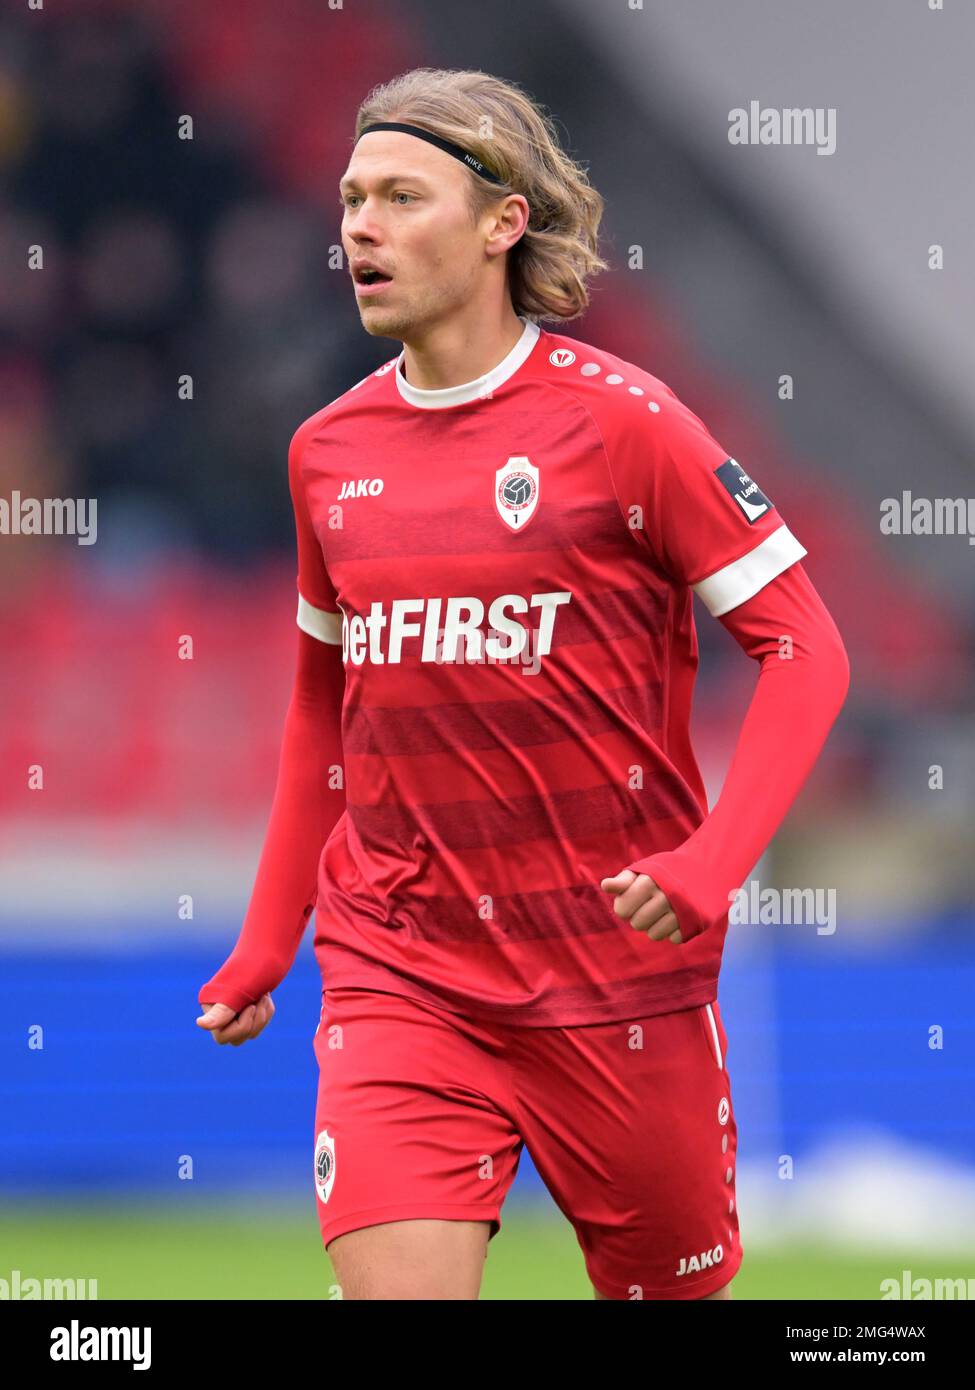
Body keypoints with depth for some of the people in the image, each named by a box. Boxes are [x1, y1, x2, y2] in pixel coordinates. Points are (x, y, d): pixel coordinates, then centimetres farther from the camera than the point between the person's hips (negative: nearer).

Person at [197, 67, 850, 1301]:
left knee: (671, 1285, 8)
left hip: (618, 970, -3)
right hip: (396, 976, 3)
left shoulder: (618, 420, -7)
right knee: (393, 1288, -14)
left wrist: (714, 859, -20)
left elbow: (804, 649, -6)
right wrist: (267, 939, 21)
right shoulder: (329, 452, 8)